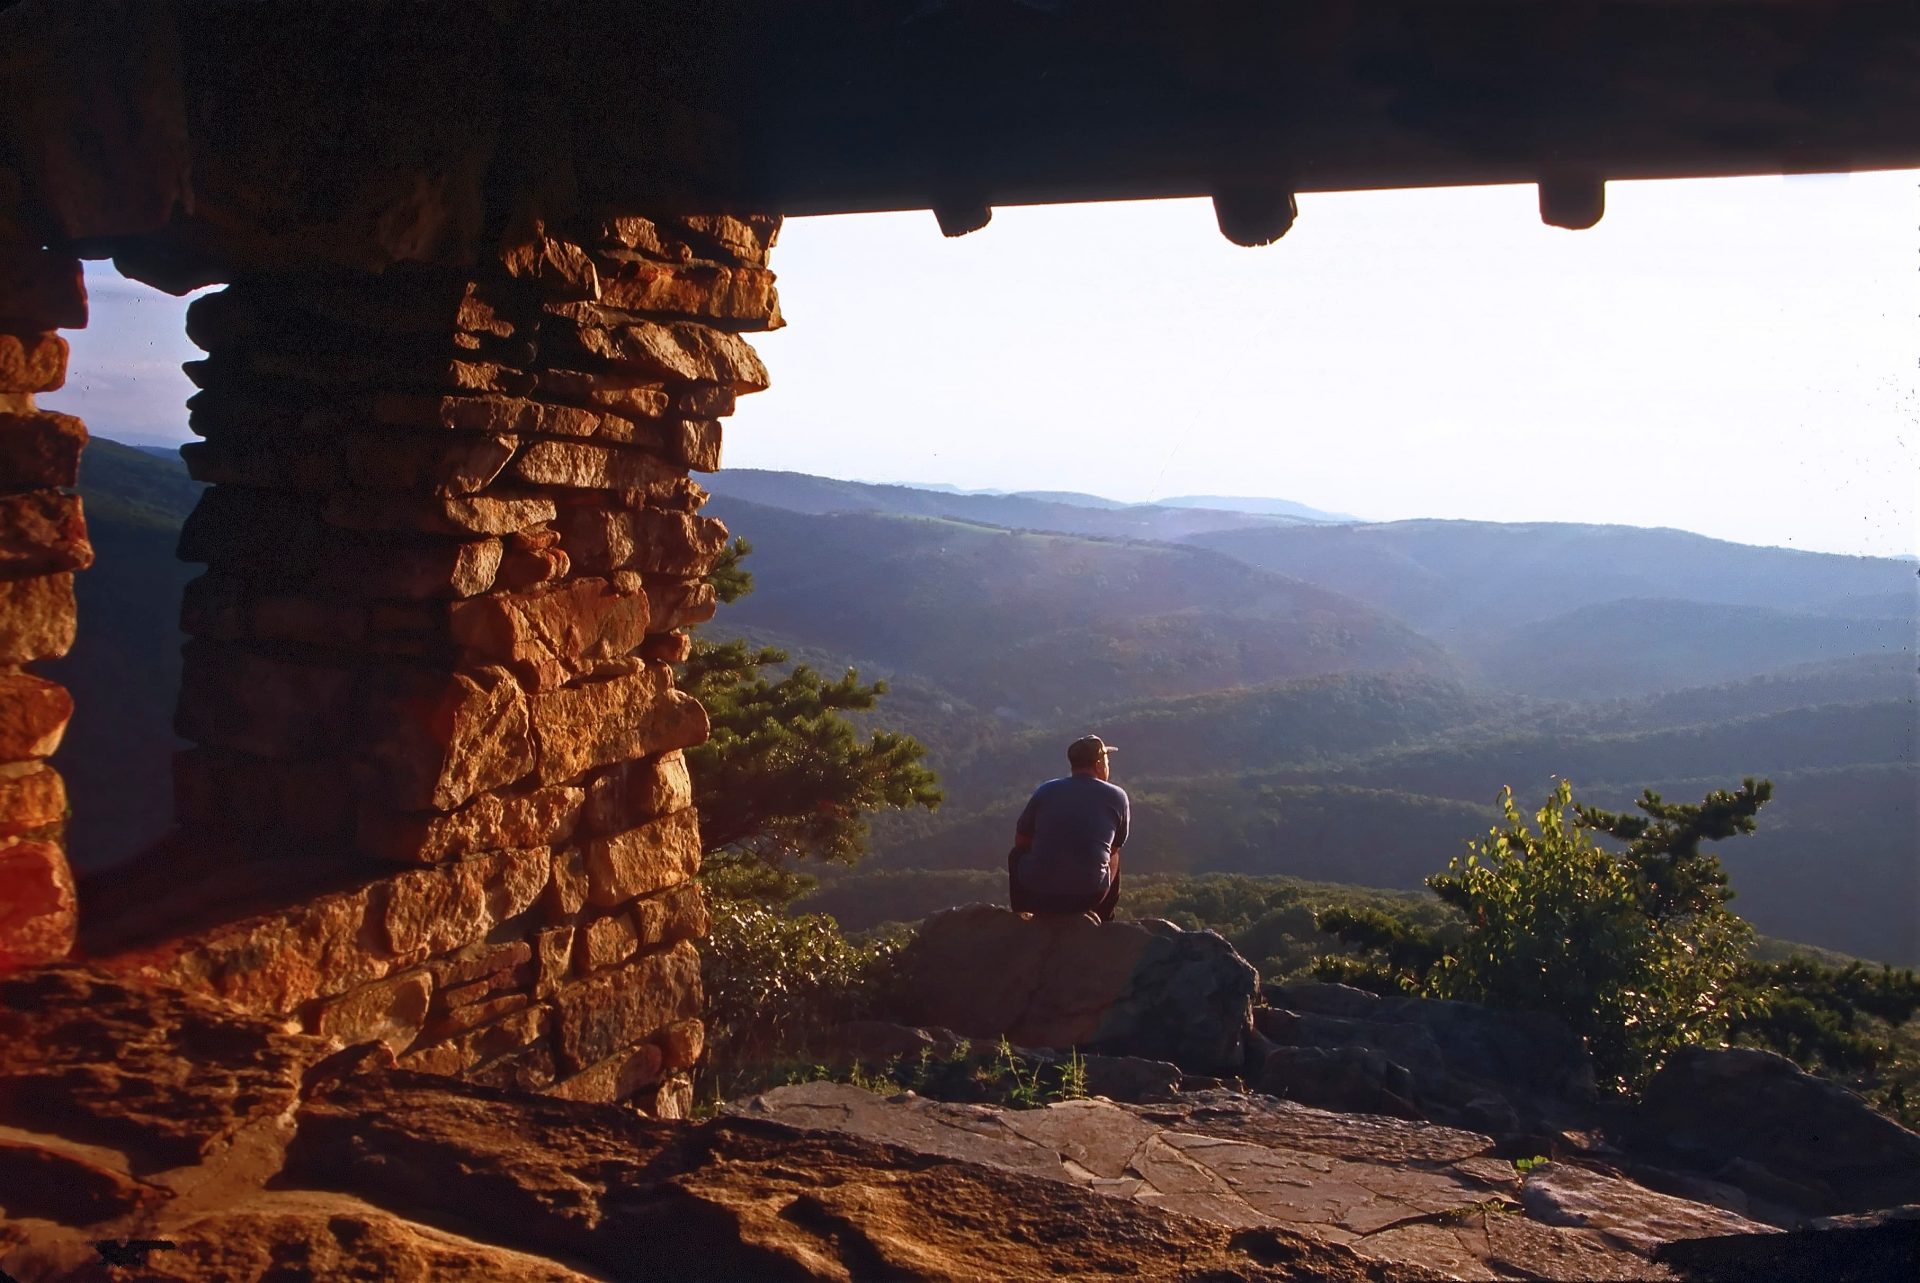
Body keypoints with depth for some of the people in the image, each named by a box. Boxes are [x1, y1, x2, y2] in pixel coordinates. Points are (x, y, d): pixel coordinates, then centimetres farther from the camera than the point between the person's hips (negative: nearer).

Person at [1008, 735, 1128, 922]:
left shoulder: (1046, 790, 5)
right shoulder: (1117, 796, 3)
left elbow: (1020, 841, 14)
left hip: (1038, 893, 0)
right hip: (1089, 895, 0)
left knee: (1016, 855, 32)